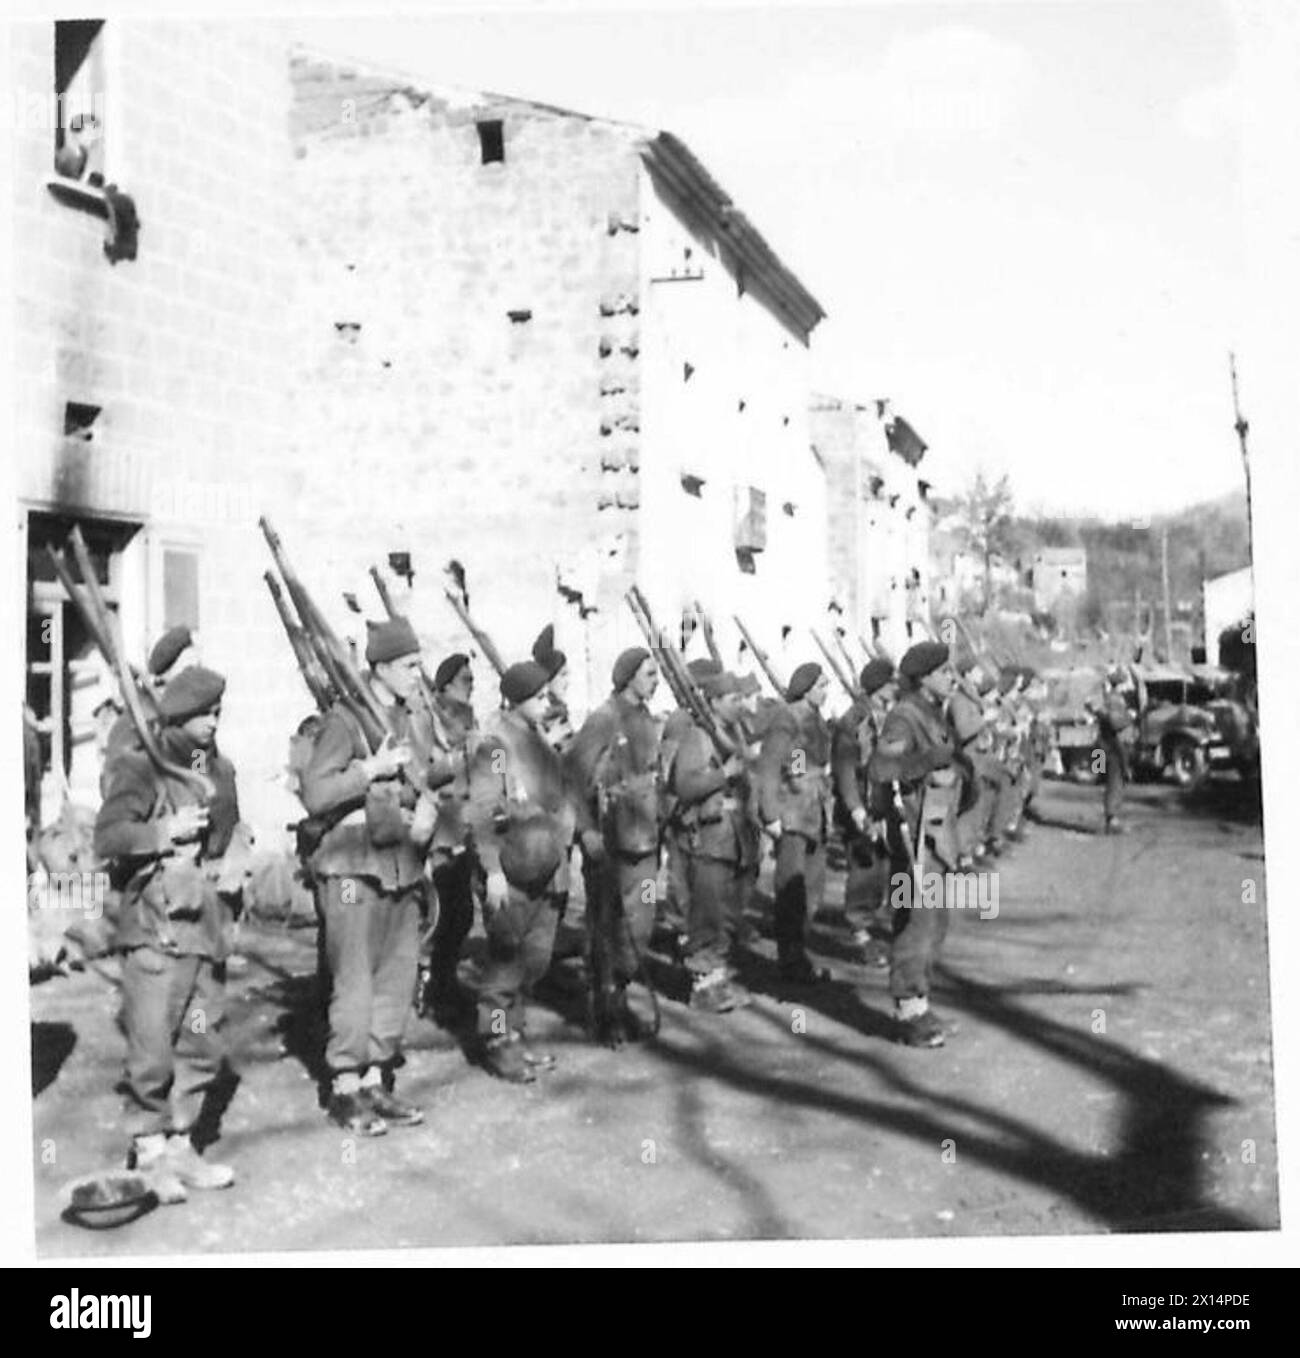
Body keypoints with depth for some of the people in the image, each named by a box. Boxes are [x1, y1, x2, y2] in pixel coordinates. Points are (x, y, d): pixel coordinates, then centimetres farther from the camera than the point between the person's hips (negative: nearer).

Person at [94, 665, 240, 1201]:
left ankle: (181, 1145, 19)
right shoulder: (141, 768, -5)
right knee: (153, 1049, -7)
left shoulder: (219, 770, 15)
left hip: (205, 923, 7)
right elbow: (107, 838, -14)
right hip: (154, 924, -7)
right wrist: (166, 831, -19)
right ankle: (149, 1152, 6)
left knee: (204, 1046, 8)